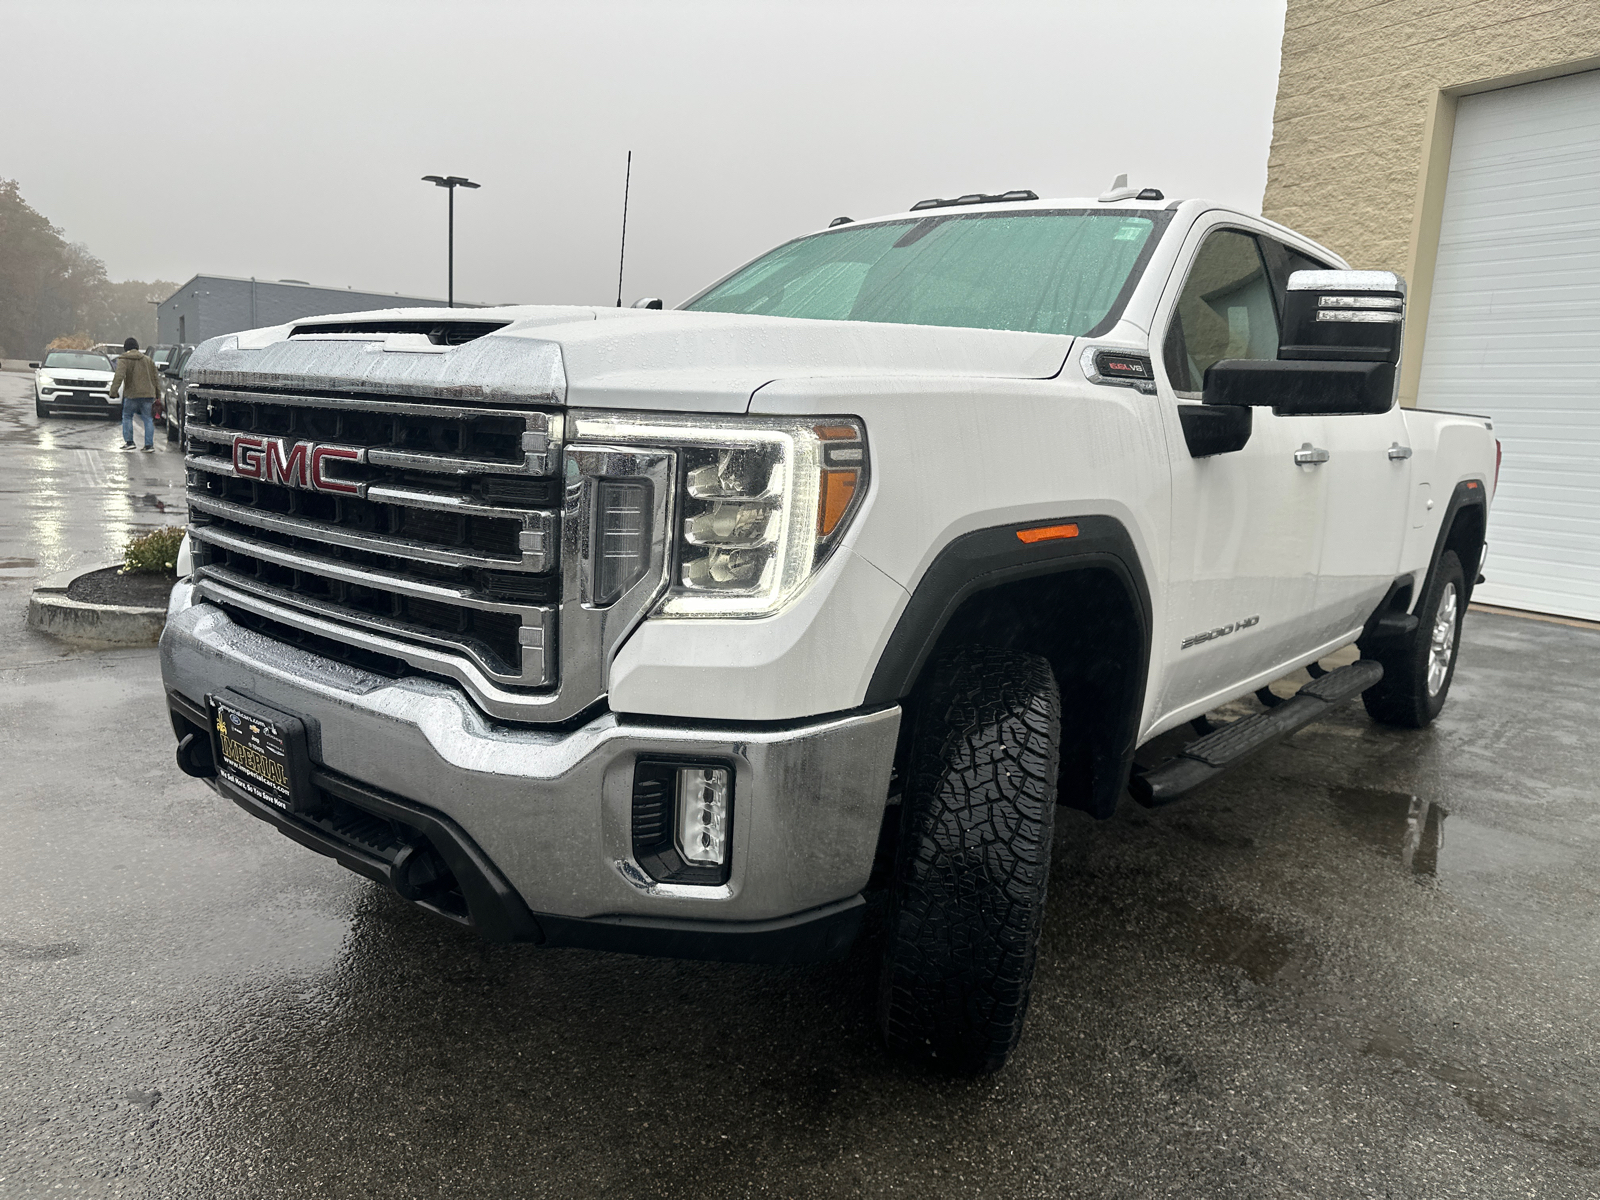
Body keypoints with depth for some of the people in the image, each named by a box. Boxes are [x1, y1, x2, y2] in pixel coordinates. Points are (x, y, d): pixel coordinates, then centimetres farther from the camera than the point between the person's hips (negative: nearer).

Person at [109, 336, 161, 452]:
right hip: (148, 394, 3)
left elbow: (119, 376, -16)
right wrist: (158, 393, 18)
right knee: (148, 419, 6)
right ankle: (149, 445, -1)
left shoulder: (123, 360, -1)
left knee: (127, 417, 14)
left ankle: (129, 441, 9)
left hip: (131, 395, -3)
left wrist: (113, 390, -14)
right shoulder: (147, 359, 13)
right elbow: (156, 377, 14)